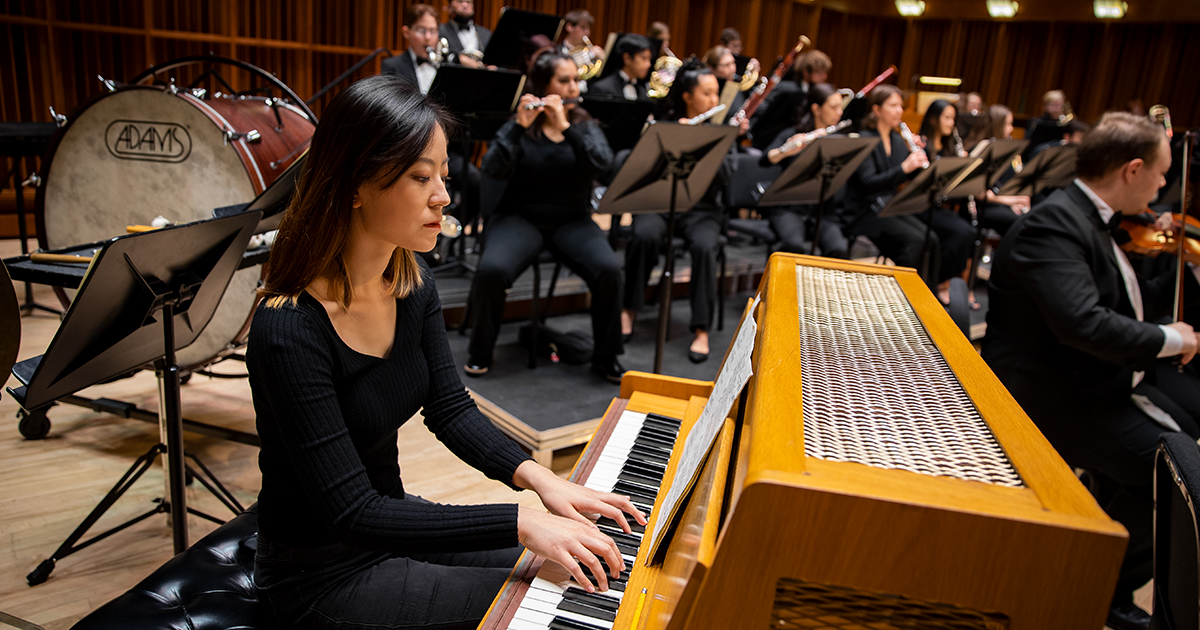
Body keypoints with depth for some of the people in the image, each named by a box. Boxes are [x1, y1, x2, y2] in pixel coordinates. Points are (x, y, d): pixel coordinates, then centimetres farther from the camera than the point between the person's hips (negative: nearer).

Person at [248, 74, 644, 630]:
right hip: (323, 576, -7)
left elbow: (449, 408, 2)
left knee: (578, 575, 8)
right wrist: (520, 522, -32)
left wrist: (534, 476, -14)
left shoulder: (413, 286, -6)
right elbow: (350, 511, -29)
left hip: (393, 523, 7)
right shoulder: (288, 330, -29)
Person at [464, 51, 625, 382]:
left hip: (572, 220, 2)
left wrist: (565, 126, -20)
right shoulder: (518, 124, 2)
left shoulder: (584, 124, 9)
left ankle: (606, 358, -6)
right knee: (492, 270, -30)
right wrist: (519, 126, -24)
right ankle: (480, 352, -4)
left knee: (609, 269, -27)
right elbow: (494, 169, -14)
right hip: (521, 217, -2)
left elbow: (602, 163, -11)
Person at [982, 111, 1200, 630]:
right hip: (1051, 395, -11)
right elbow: (1083, 323, -33)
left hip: (1100, 381, 11)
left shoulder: (1091, 220, 11)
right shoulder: (1053, 223, -21)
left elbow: (1133, 304, 20)